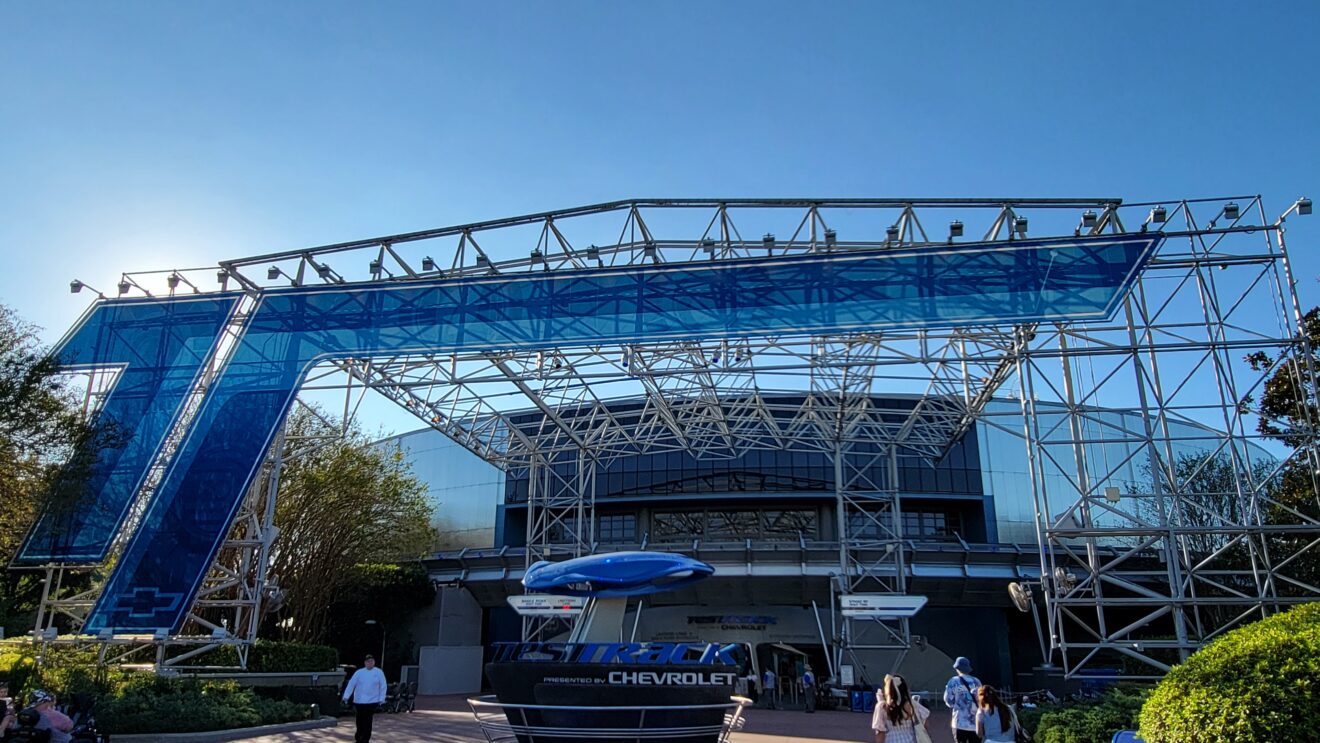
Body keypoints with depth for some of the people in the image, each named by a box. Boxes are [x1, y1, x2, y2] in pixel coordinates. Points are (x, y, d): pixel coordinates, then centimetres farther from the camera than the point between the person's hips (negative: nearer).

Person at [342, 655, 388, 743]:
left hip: (372, 701, -1)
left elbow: (383, 686, 1)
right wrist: (346, 697, -11)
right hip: (359, 701, 1)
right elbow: (351, 684, -3)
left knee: (368, 721, -3)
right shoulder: (359, 672, 2)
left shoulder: (379, 672, 0)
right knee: (360, 720, 9)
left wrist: (381, 699, -4)